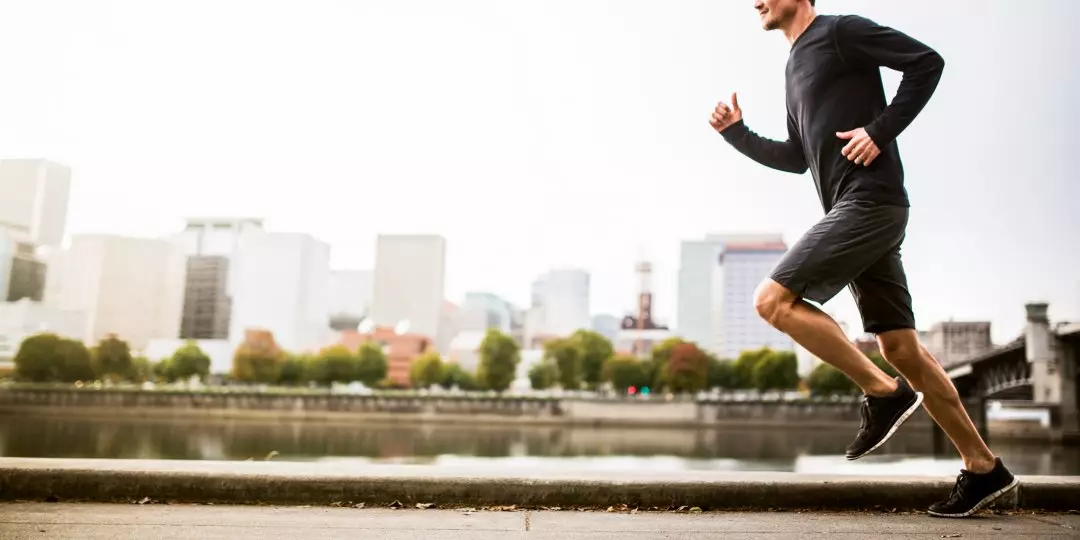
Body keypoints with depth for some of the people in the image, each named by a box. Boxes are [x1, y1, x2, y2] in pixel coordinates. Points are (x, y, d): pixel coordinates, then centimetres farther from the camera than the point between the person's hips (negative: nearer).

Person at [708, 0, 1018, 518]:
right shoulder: (795, 65, 24)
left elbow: (927, 62, -7)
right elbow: (797, 158, 28)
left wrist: (881, 130, -14)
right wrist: (736, 133, 20)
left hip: (870, 201, -9)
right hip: (852, 211, 9)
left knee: (773, 299, -15)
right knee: (900, 346, 6)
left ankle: (883, 391, -7)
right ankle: (982, 467, 13)